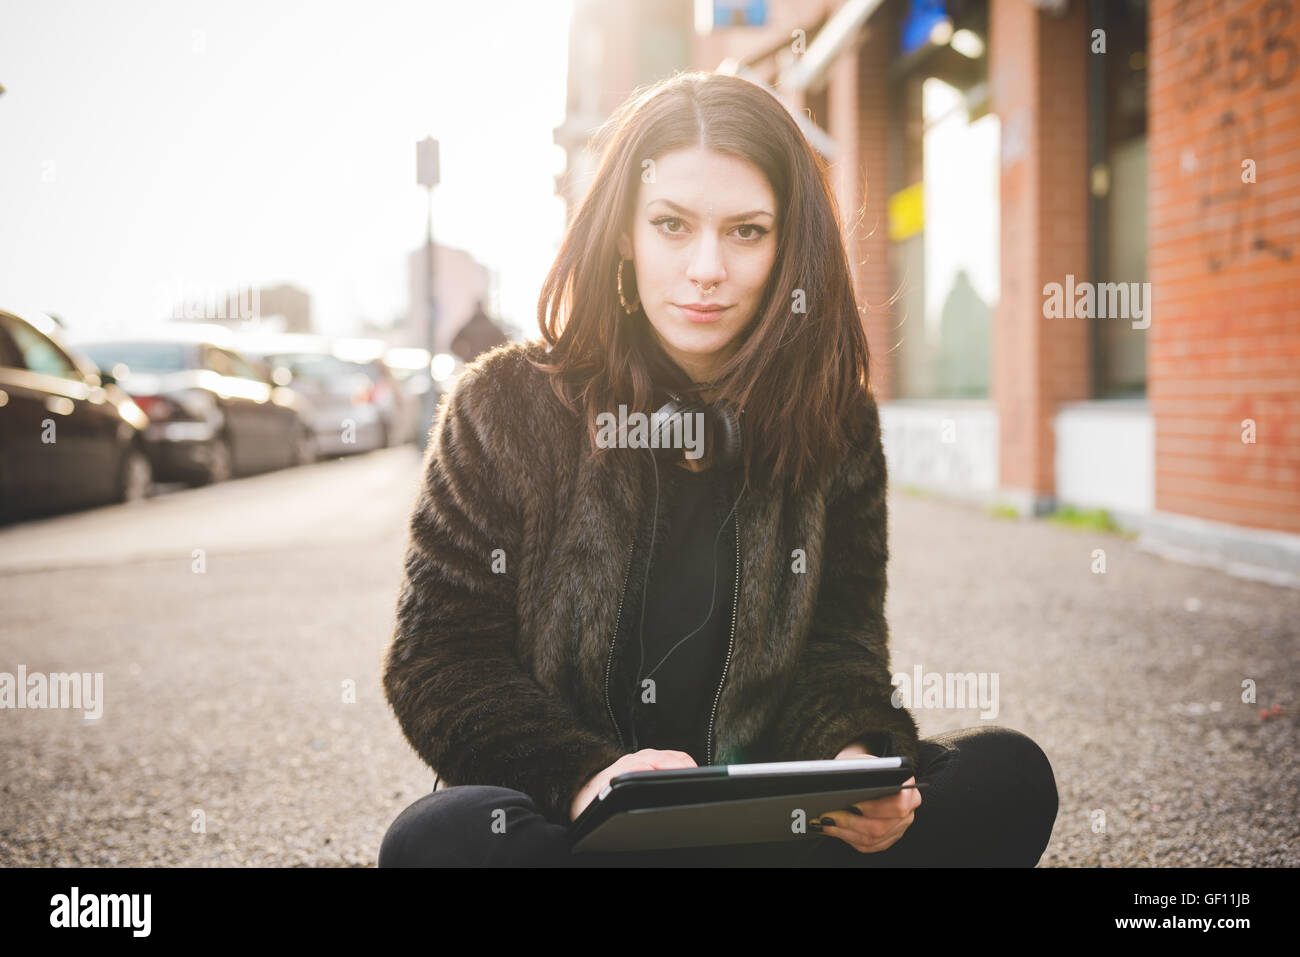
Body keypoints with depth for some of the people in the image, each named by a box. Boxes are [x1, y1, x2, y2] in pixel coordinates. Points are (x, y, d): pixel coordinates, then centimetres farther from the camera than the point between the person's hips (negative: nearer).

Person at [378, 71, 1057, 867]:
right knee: (439, 839, -35)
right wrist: (582, 774, -23)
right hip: (558, 816, -1)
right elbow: (438, 665, -4)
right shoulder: (508, 404, -2)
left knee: (1008, 777, -20)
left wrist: (858, 755, -18)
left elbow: (841, 645, 7)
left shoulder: (835, 419, 5)